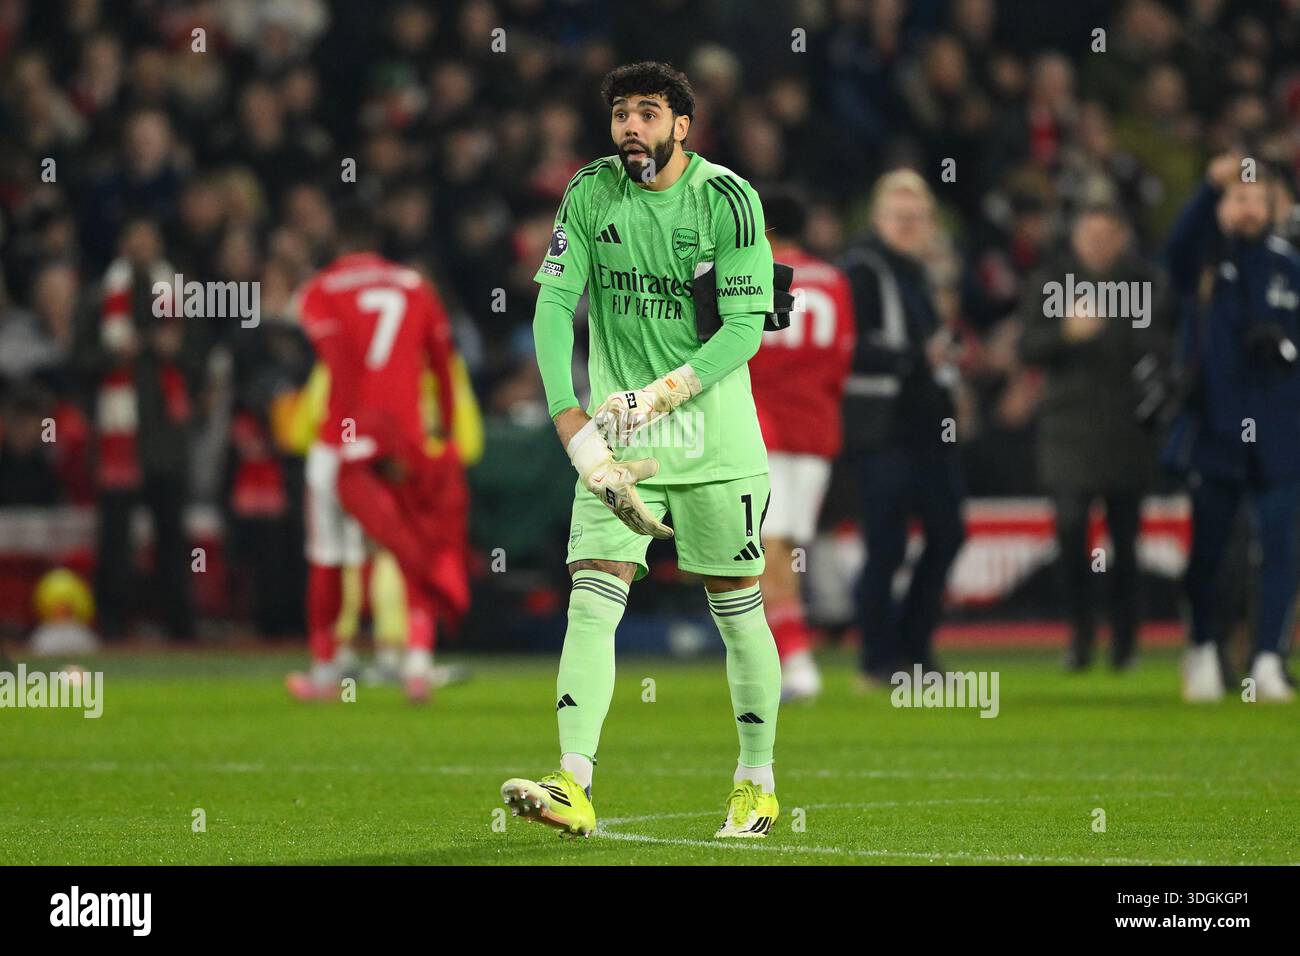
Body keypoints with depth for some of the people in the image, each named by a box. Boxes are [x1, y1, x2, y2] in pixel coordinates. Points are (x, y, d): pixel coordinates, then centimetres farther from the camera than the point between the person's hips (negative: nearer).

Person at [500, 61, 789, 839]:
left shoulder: (727, 199, -9)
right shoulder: (590, 194, 1)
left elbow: (746, 326, -12)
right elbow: (553, 306, -3)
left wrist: (659, 396, -21)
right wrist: (573, 426, -15)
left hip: (714, 439, -3)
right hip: (616, 438, 3)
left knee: (738, 608, 4)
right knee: (592, 600, -11)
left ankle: (758, 785, 19)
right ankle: (574, 787, -21)